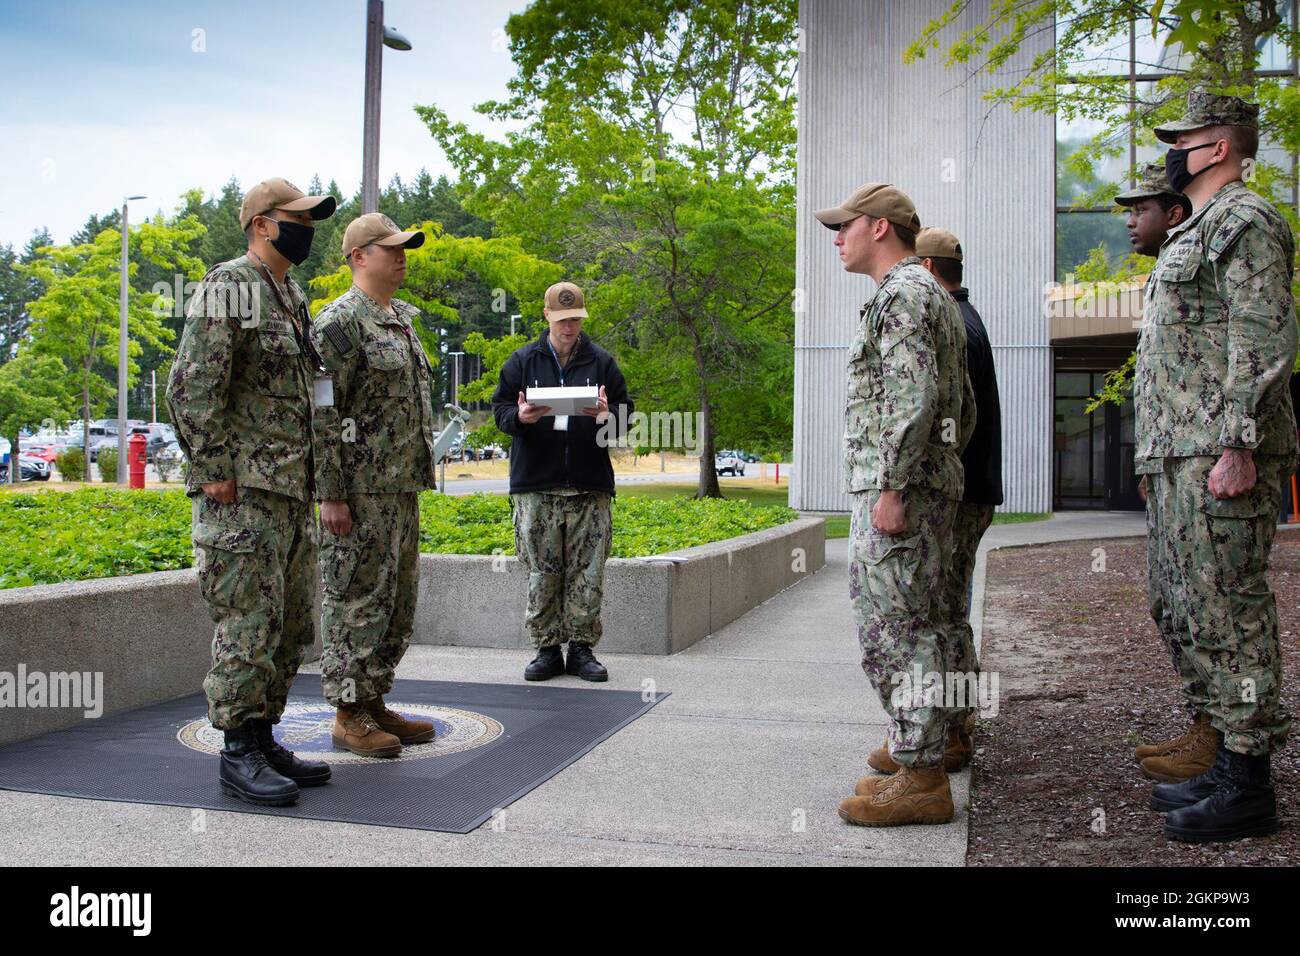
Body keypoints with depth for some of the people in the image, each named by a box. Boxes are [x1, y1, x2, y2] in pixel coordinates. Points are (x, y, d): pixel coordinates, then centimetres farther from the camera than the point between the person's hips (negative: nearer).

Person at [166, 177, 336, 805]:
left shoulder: (293, 298, 20)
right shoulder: (228, 288, -8)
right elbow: (191, 387, -16)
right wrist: (215, 469, -19)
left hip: (291, 492, 9)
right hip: (242, 493, -9)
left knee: (290, 626, 12)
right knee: (249, 623, -6)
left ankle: (264, 740, 21)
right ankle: (238, 754, 3)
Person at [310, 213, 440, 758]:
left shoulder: (402, 319, 18)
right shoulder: (339, 321, -11)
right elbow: (321, 413, -16)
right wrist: (330, 494, -20)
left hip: (402, 489, 9)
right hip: (360, 492, -9)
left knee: (397, 602, 13)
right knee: (356, 602, -2)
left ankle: (373, 702, 24)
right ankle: (349, 717, 8)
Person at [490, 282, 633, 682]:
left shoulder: (602, 362, 10)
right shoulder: (523, 361, 10)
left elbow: (626, 412, 10)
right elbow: (500, 409, 10)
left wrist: (606, 414, -13)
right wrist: (519, 417, -13)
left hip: (590, 485, 0)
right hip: (536, 485, 0)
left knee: (587, 573, 1)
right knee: (541, 573, 2)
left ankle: (582, 648, 11)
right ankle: (547, 649, 12)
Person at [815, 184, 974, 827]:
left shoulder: (902, 293, -10)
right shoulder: (936, 298, 23)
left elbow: (912, 396, -22)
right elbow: (965, 409, 25)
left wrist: (892, 486, -23)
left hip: (899, 491, -11)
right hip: (931, 488, 11)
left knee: (893, 631, -8)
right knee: (915, 629, 14)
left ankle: (920, 780, -2)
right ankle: (921, 757, 21)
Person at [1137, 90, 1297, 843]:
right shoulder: (1198, 231, 24)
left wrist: (1239, 446, -24)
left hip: (1219, 458, -11)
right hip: (1182, 459, 11)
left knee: (1231, 615, -7)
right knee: (1204, 617, 13)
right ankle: (1232, 764, 22)